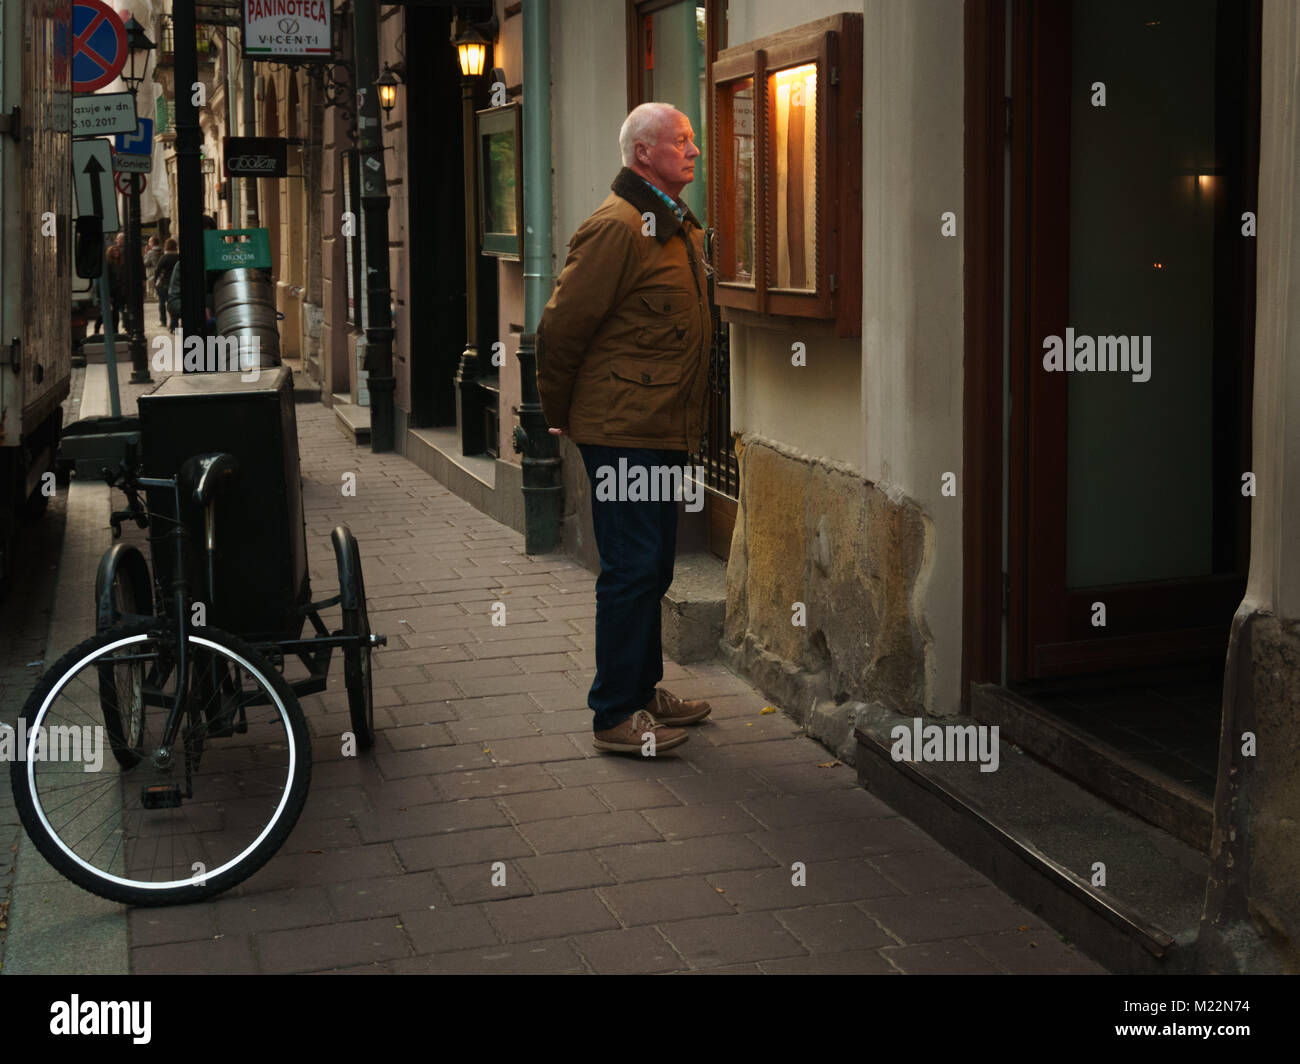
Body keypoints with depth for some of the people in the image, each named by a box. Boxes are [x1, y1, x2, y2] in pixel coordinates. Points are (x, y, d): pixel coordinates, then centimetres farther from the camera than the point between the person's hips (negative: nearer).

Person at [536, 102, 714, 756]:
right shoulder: (617, 227, -15)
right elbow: (560, 326, -15)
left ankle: (643, 692, 27)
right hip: (623, 431, -9)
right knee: (631, 568, -5)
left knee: (652, 567, 16)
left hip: (663, 430, 9)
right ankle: (615, 716, 3)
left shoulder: (680, 227, 16)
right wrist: (560, 416, -5)